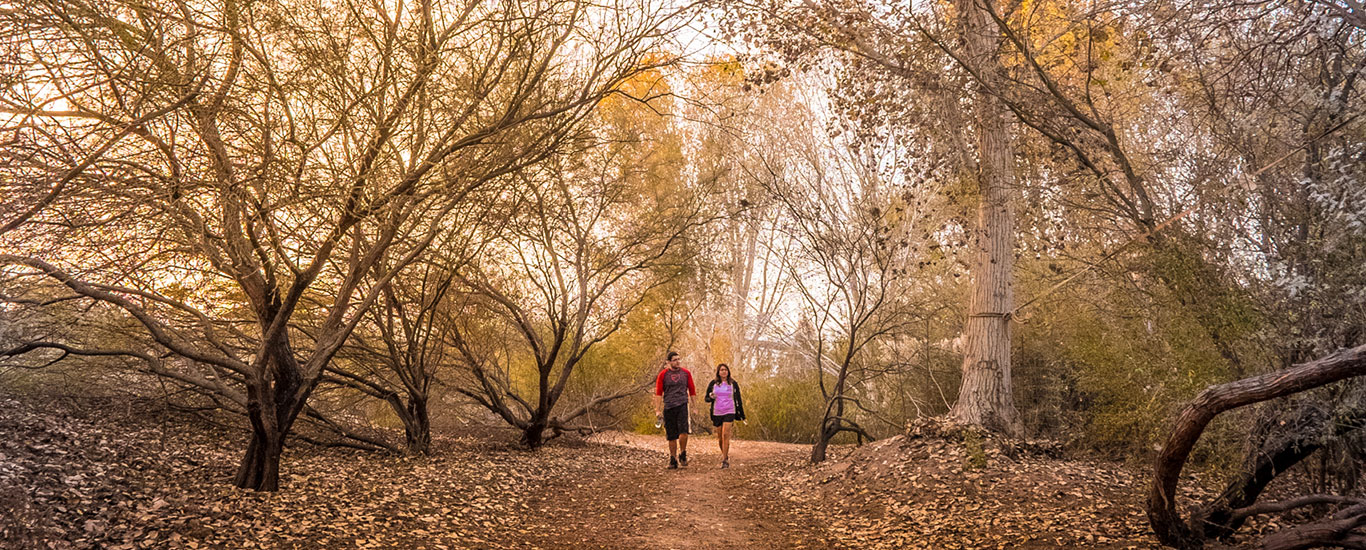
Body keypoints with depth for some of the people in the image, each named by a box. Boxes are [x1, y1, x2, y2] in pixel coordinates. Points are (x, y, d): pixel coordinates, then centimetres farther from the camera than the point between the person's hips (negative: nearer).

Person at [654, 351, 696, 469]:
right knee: (671, 436, 4)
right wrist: (658, 410, -2)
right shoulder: (663, 374, 3)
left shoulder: (686, 373, 8)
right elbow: (658, 393, 3)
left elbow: (692, 391, 15)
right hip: (668, 407, 0)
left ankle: (682, 455, 4)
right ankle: (673, 460, 16)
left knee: (683, 431, -16)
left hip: (683, 405, 0)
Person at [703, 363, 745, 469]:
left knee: (726, 434, -15)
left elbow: (738, 399, 9)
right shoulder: (713, 383, 3)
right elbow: (706, 398, 9)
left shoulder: (733, 383, 3)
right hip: (717, 412, 2)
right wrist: (711, 397, -15)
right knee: (720, 436, 7)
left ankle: (725, 460, -11)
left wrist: (741, 415, 8)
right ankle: (725, 453, 33)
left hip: (729, 412, -2)